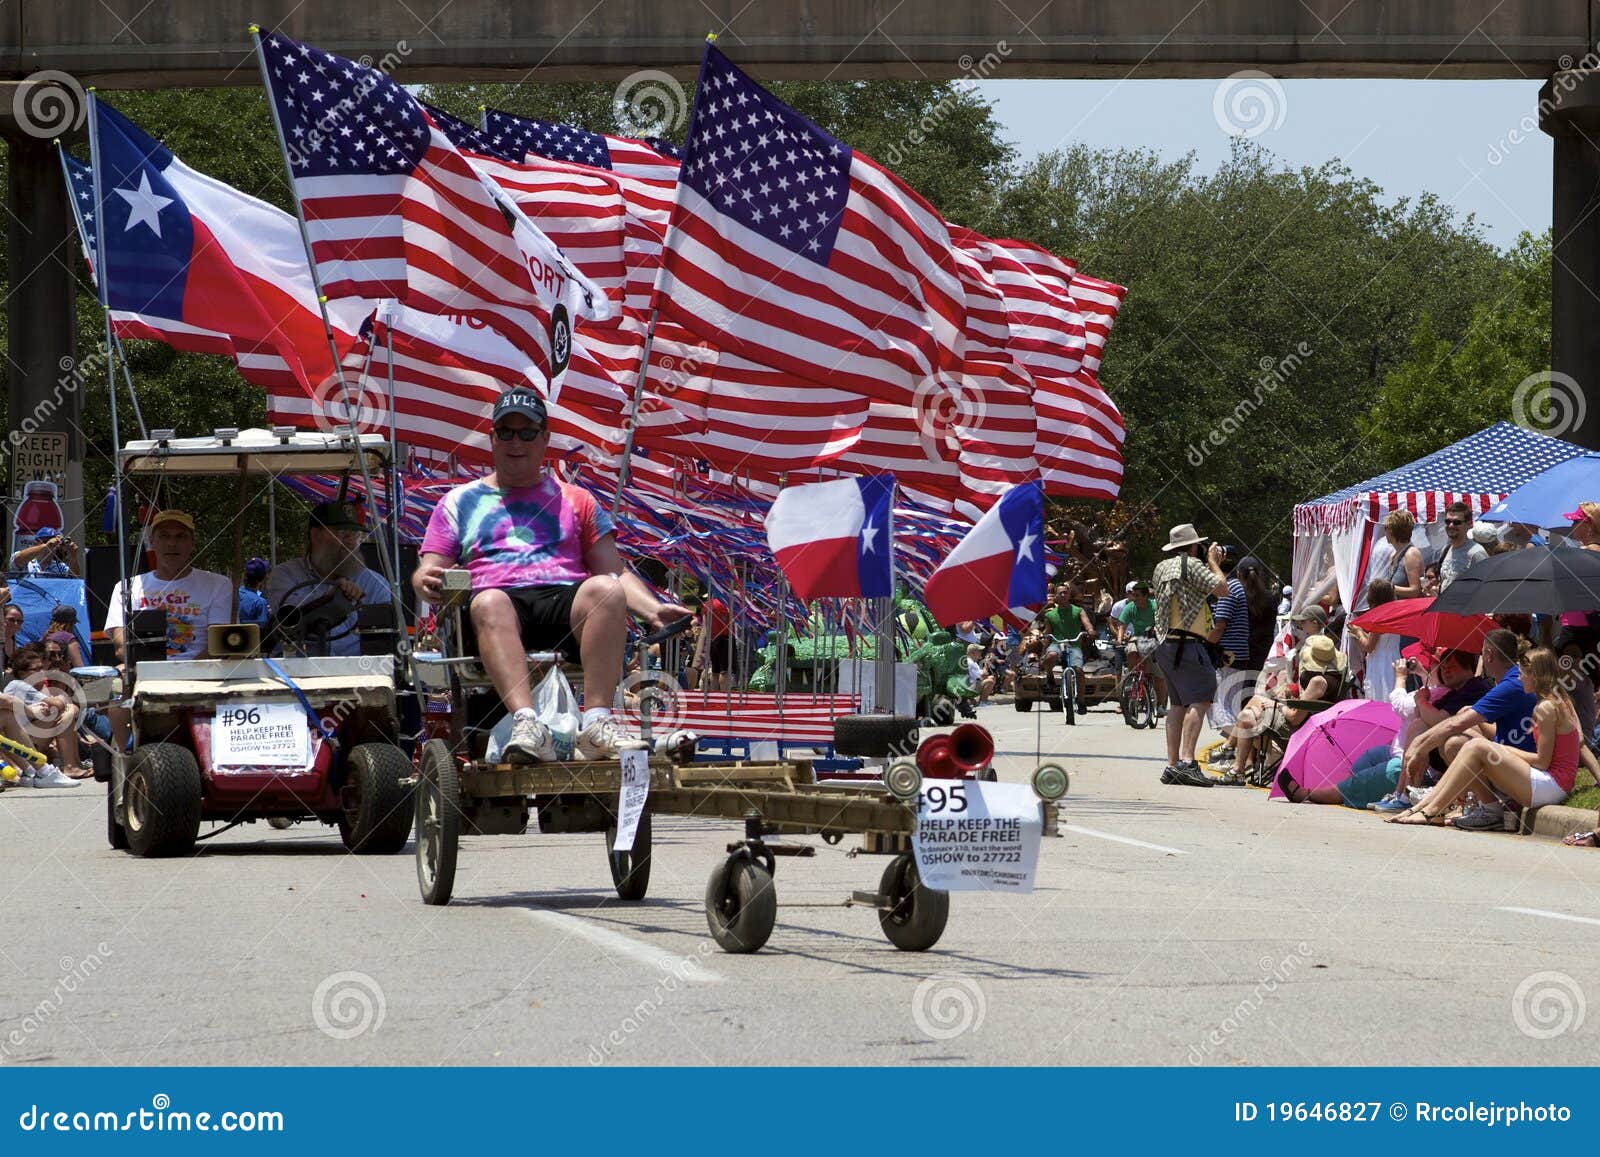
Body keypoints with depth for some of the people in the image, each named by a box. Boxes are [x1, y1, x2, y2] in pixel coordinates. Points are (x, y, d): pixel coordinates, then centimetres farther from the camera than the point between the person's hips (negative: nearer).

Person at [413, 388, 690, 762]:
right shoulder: (461, 501, 25)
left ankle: (596, 723, -44)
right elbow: (429, 570, 15)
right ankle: (526, 723, -56)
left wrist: (653, 609, 1)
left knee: (605, 590, -33)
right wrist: (427, 582, -11)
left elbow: (616, 573, 20)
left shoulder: (575, 500, 27)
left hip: (566, 599, 1)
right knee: (489, 603, -38)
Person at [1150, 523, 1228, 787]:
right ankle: (1186, 762, -26)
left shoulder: (1162, 568, 17)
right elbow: (1222, 589, -12)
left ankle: (1172, 765, 11)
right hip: (1186, 644, -9)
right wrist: (1213, 562, 4)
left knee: (1177, 703, 13)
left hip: (1165, 644, 9)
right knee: (1199, 700, -13)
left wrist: (1210, 564, 27)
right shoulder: (1192, 565, -9)